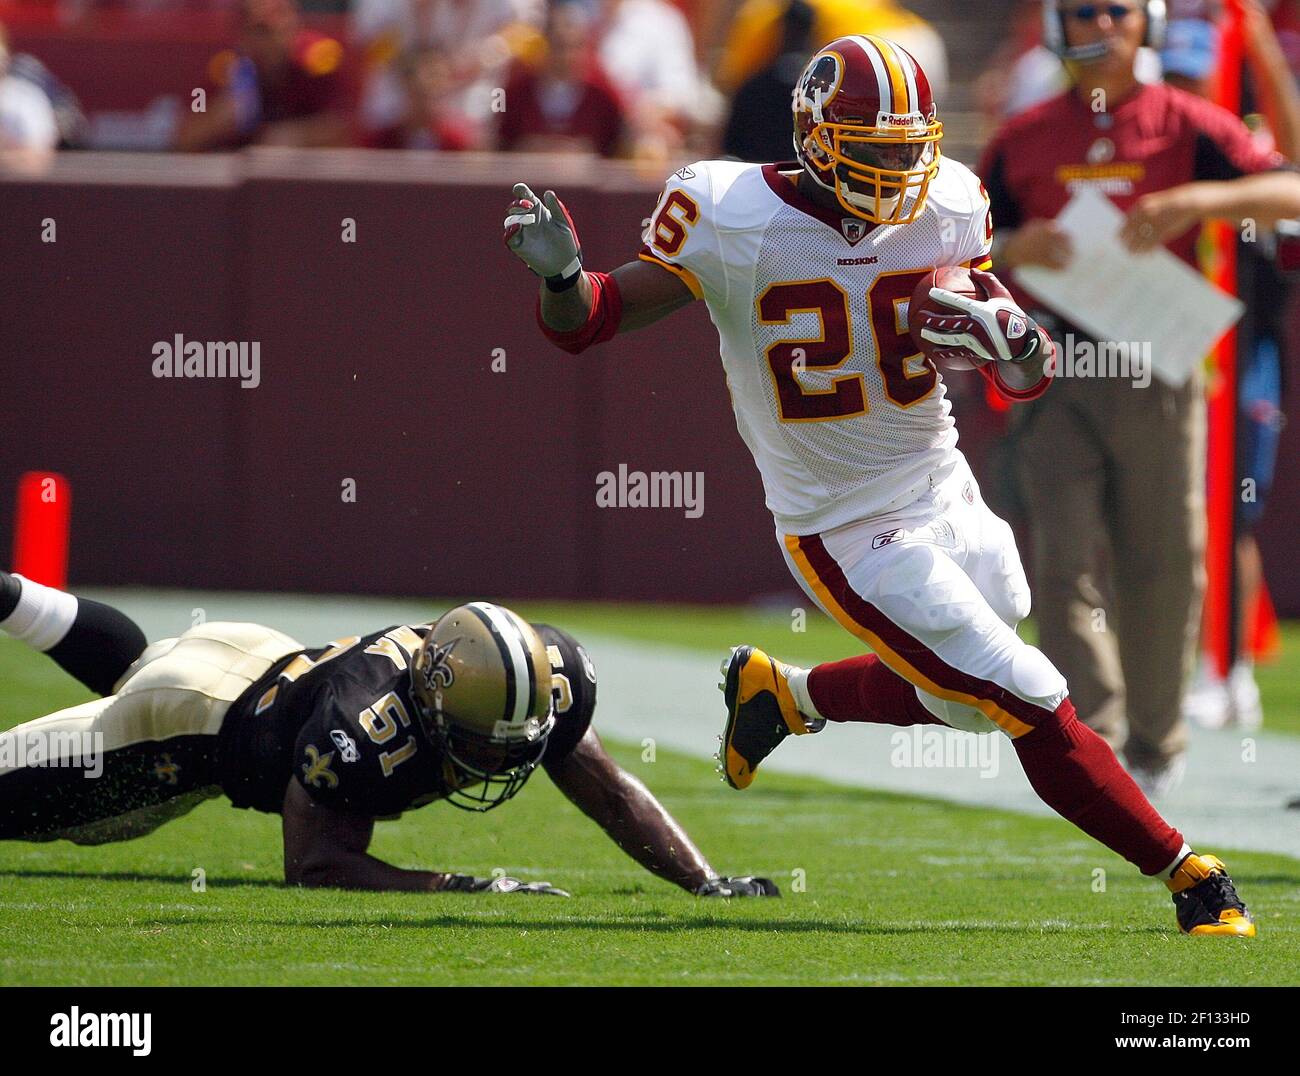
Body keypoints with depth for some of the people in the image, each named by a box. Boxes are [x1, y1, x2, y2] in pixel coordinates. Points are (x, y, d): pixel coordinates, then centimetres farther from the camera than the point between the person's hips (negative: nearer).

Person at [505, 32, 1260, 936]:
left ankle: (780, 692, 45)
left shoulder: (947, 210, -4)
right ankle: (1191, 878, 7)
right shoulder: (735, 223, -17)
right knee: (1035, 708, -7)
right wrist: (563, 274, -33)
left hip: (947, 497, 6)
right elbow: (587, 322, -11)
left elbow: (1029, 375, 4)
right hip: (848, 537, -6)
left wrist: (1014, 347, -20)